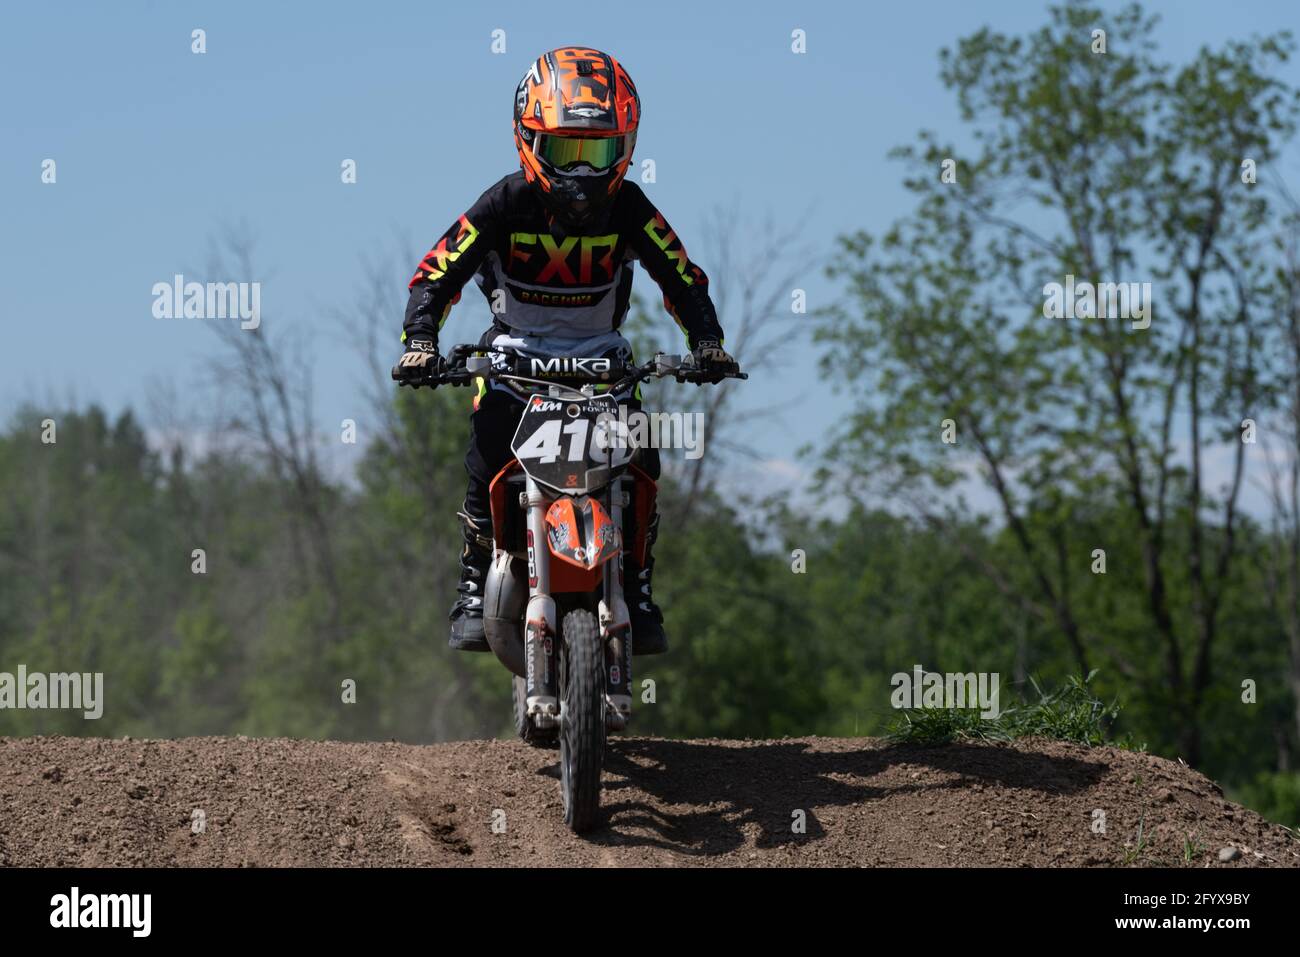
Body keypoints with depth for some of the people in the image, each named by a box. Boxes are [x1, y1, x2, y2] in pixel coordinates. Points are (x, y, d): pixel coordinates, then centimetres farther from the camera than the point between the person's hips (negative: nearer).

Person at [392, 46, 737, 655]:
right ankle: (474, 592, -8)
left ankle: (637, 593, -2)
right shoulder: (506, 204, -16)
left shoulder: (628, 208, -11)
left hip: (602, 358, 1)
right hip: (515, 352, -1)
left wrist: (706, 343, -24)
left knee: (640, 464, -18)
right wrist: (419, 341, -31)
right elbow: (437, 274, -16)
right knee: (488, 467, -23)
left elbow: (683, 279, -8)